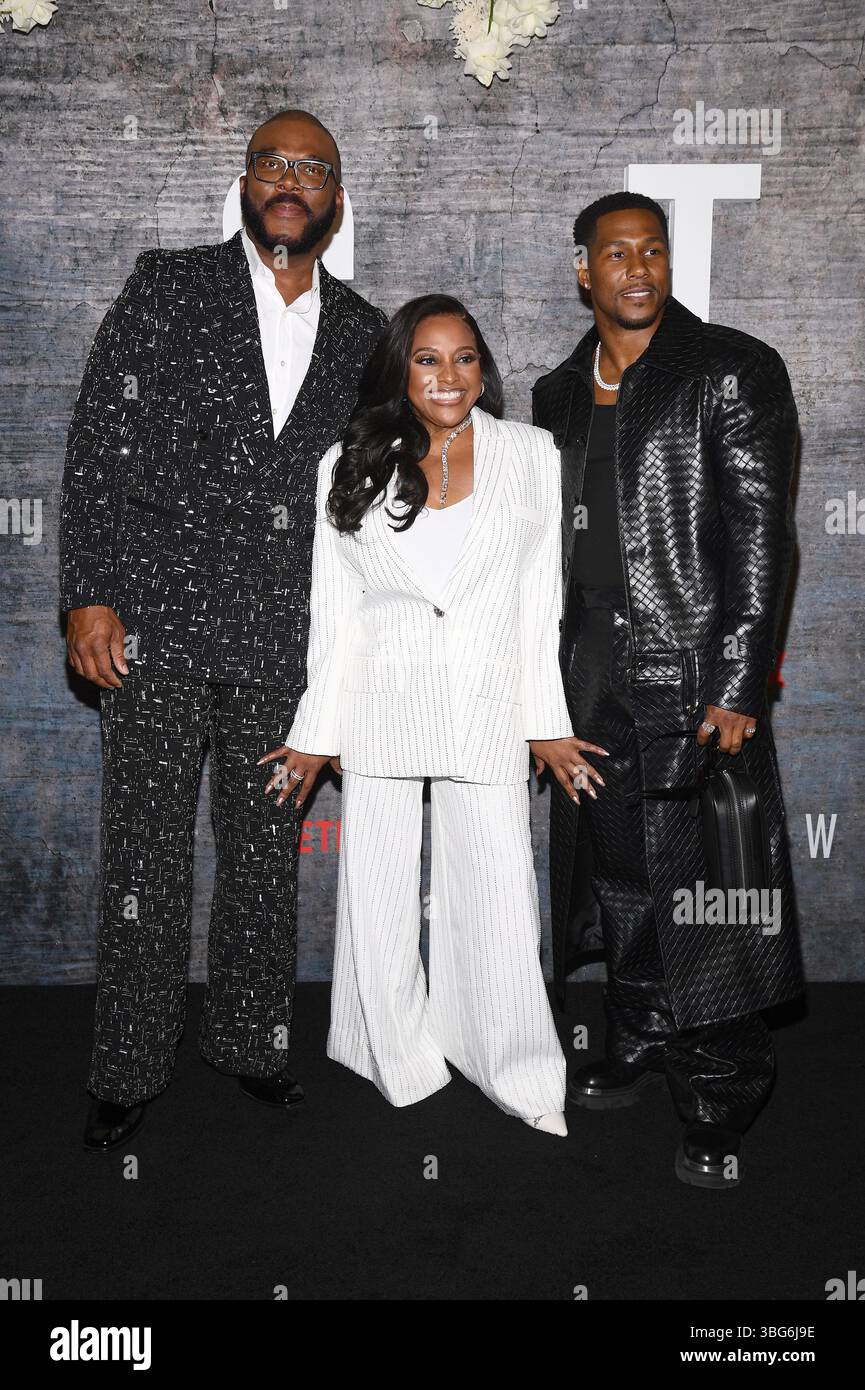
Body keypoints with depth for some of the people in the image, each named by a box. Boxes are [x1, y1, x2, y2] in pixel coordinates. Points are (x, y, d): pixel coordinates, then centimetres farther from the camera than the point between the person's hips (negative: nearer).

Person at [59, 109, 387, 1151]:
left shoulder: (362, 333, 10)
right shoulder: (168, 287, 2)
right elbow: (97, 448, -3)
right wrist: (89, 595, -11)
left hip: (285, 637, 3)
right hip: (157, 624, -2)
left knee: (267, 854, 12)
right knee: (146, 856, 4)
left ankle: (249, 1040, 31)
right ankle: (128, 1070, 21)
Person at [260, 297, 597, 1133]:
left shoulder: (531, 456, 3)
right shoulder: (349, 468, 4)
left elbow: (540, 603, 3)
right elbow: (334, 612, 4)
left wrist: (547, 723, 2)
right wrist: (316, 736, 4)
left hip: (487, 705, -1)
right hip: (379, 710, 1)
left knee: (497, 898, 1)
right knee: (377, 898, 9)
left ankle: (523, 1076, 21)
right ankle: (402, 1060, 30)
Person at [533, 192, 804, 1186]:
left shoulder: (734, 373, -4)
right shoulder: (556, 396, 14)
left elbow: (761, 538, -10)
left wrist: (737, 687, -16)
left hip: (694, 680, -5)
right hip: (591, 677, 6)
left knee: (705, 889, -1)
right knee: (622, 878, 15)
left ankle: (718, 1106, 15)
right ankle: (638, 1048, 34)